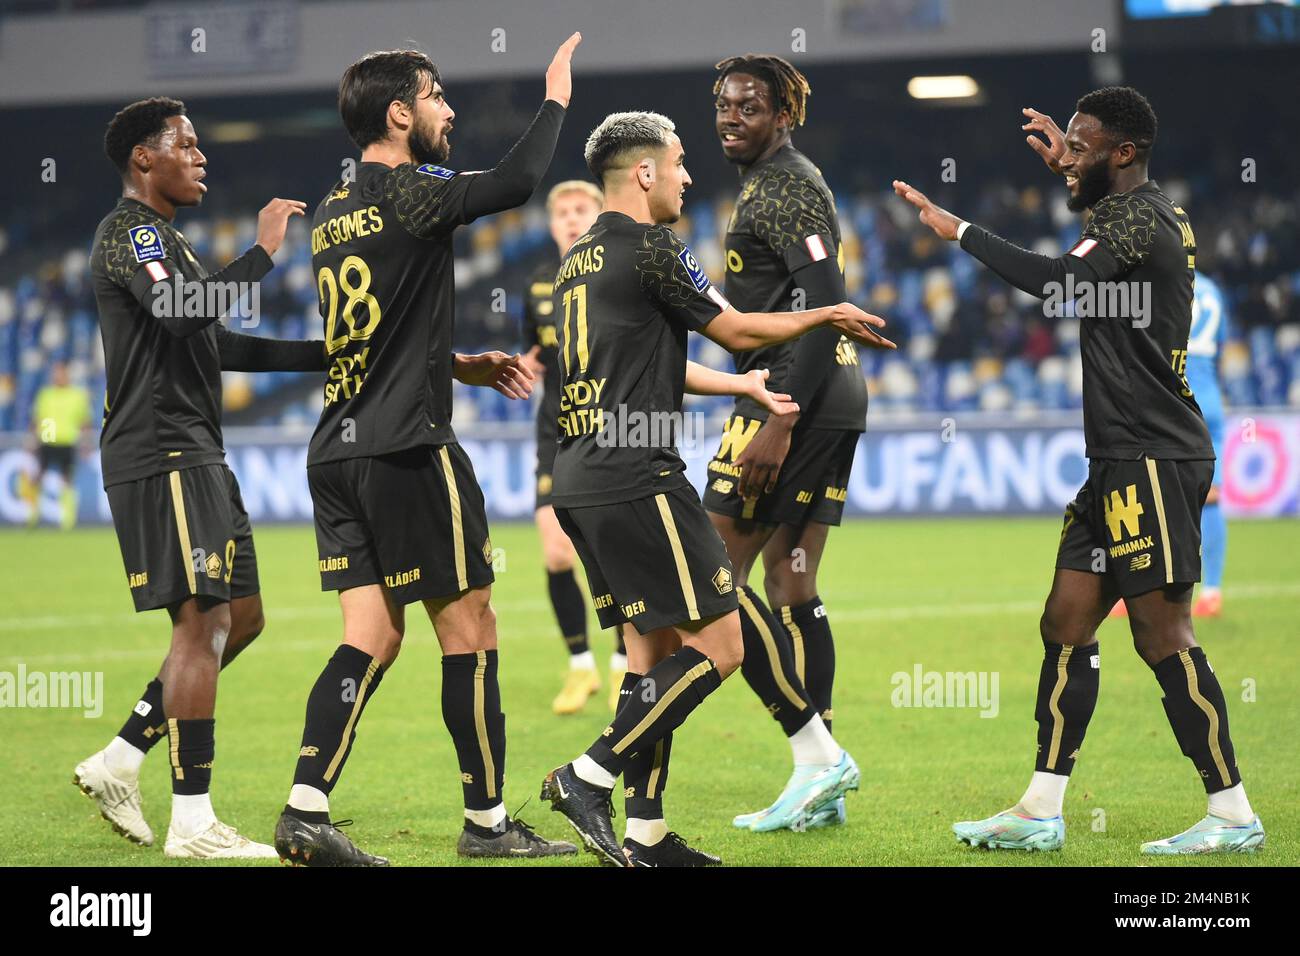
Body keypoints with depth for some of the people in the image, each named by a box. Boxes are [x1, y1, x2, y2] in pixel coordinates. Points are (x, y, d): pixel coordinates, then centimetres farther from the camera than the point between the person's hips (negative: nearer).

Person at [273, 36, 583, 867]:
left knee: (373, 635, 6)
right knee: (469, 628, 2)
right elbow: (517, 182, -18)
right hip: (407, 450, -8)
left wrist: (464, 367, 23)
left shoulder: (335, 212, 16)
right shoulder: (407, 192, -10)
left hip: (339, 448, 8)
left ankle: (306, 811, -5)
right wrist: (556, 98, -3)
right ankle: (487, 821, 8)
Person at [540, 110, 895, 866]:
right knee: (719, 644, -6)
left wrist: (747, 386, 38)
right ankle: (589, 777, -11)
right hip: (636, 480, -10)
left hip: (580, 483, 10)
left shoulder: (579, 259, 19)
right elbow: (738, 331, -1)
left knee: (654, 649, 13)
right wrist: (828, 316, 15)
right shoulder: (650, 249, -9)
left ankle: (646, 833, 10)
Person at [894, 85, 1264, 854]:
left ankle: (1234, 814, -4)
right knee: (1066, 624, 9)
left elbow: (1054, 280, -26)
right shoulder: (1155, 214, 17)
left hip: (1155, 458, -10)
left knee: (1162, 633, -9)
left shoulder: (1139, 215, -13)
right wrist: (1070, 174, 38)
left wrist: (958, 228, -17)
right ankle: (1042, 812, 11)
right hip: (1123, 462, 10)